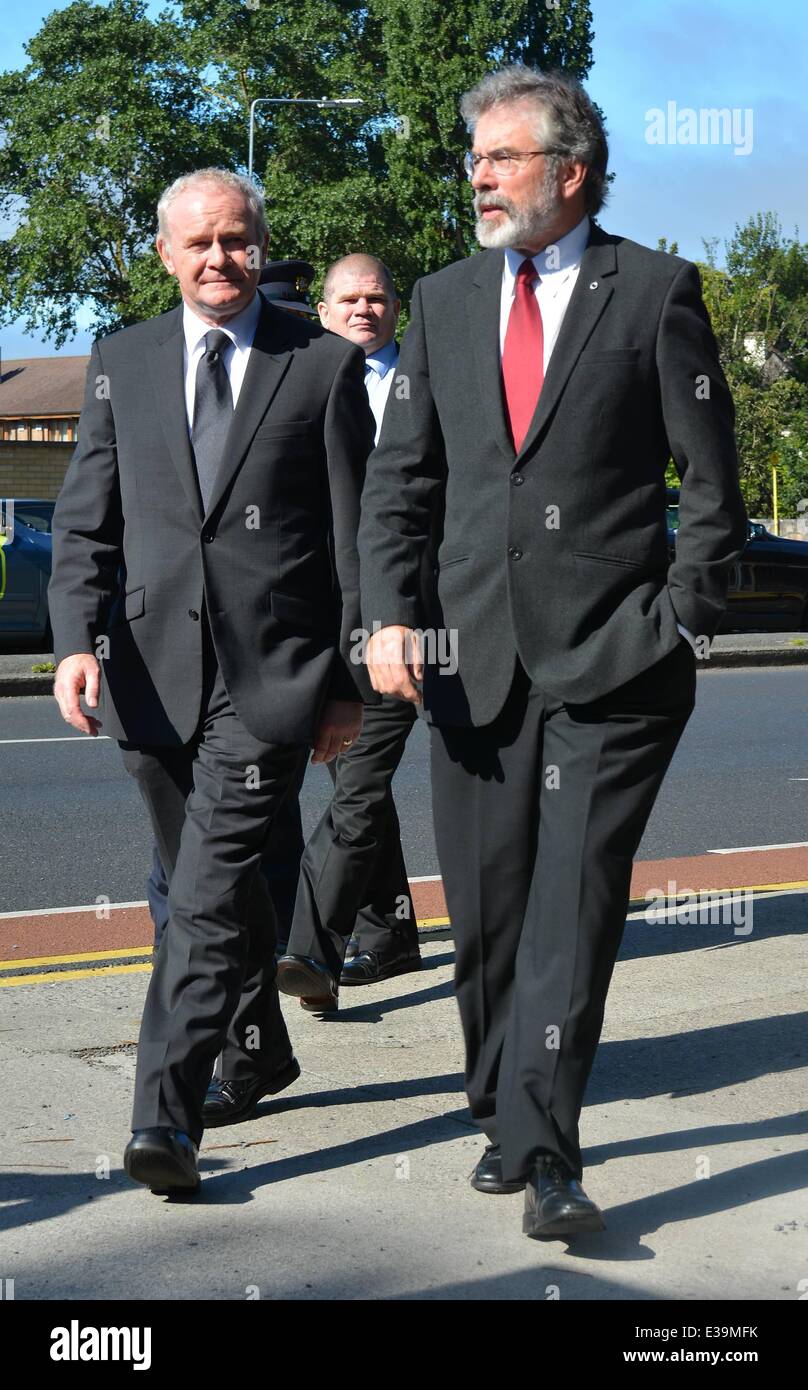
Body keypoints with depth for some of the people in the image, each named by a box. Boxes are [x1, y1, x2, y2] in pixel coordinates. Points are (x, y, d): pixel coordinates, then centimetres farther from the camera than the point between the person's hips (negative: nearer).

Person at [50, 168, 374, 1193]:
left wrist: (348, 682, 0)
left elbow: (356, 538, 2)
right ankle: (257, 1056, 36)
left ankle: (165, 1117, -10)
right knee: (212, 884, 16)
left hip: (269, 677, -4)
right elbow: (85, 522, 7)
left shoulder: (325, 366, 1)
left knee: (208, 894, -12)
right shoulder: (121, 363, 10)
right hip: (154, 670, 4)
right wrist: (78, 638, -9)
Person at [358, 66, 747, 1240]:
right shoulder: (444, 301, 12)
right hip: (477, 655, 4)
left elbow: (710, 481, 1)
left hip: (612, 659, -4)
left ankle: (545, 1153, -7)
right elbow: (400, 480, 12)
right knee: (486, 910, 9)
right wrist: (391, 615, 0)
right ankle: (503, 1117, 25)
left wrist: (682, 624, -4)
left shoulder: (656, 292, 0)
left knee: (575, 905, -9)